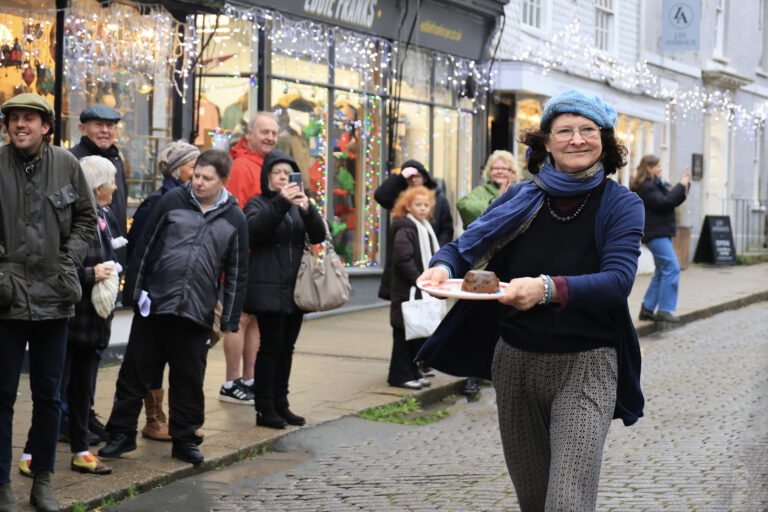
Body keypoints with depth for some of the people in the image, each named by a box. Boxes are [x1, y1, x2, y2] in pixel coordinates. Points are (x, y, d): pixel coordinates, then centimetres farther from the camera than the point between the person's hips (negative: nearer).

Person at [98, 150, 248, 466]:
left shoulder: (234, 218, 5)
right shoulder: (172, 201, 2)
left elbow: (236, 273, 8)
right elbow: (145, 247, 5)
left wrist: (229, 320, 4)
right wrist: (133, 291, 1)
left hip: (197, 312, 0)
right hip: (154, 306, 0)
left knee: (189, 379, 7)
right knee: (135, 371, 5)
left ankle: (184, 439, 20)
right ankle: (122, 433, 17)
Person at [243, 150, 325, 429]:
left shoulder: (298, 205, 16)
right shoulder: (259, 203, 2)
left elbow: (319, 236, 2)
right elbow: (254, 229, -19)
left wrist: (307, 209, -16)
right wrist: (281, 202, -27)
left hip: (295, 288, 5)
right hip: (268, 288, -5)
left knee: (286, 347, 9)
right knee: (271, 345, -8)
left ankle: (280, 404, 16)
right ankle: (264, 408, -2)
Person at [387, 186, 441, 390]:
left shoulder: (426, 228, 17)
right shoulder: (405, 230, -13)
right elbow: (403, 260, -20)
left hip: (422, 291, 9)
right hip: (407, 291, -9)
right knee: (405, 333, -4)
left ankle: (413, 372, 22)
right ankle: (400, 375, 2)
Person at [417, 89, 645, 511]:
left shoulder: (620, 205, -4)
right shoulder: (522, 199, 5)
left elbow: (618, 280, -19)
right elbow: (465, 246, 3)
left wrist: (549, 289, -37)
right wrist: (442, 266, -22)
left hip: (583, 365, -4)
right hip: (515, 361, 4)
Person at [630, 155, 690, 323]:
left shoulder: (655, 183, 18)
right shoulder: (645, 187, -12)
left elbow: (674, 200, 20)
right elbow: (664, 202, -21)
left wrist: (684, 185, 8)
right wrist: (680, 186, -14)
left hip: (661, 233, 11)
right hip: (655, 233, -11)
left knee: (662, 271, 12)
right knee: (672, 268, -15)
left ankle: (647, 309, 15)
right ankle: (665, 310, -14)